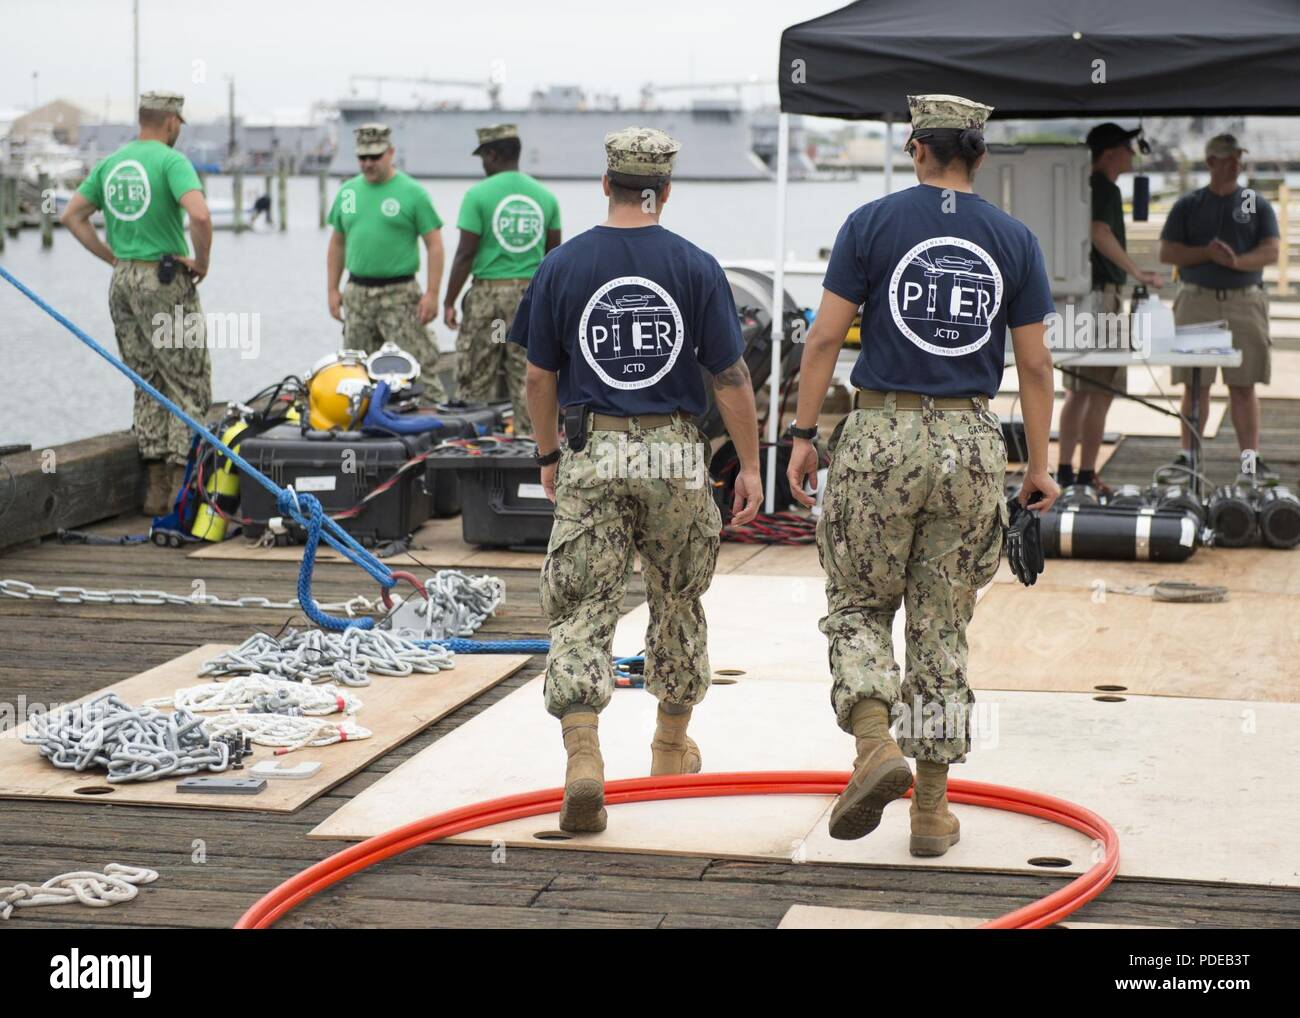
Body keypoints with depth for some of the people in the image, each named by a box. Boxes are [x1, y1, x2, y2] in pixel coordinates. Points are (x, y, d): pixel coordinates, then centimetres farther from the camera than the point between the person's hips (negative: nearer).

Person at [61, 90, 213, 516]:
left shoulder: (109, 164, 11)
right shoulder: (171, 161, -10)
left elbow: (71, 216, 13)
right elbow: (200, 214, -25)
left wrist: (113, 257, 12)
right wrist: (201, 261, -10)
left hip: (123, 281, 7)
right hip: (166, 281, -7)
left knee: (148, 386, 13)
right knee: (189, 386, -1)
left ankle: (155, 490, 14)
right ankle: (183, 489, -5)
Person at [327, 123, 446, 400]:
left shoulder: (412, 192, -4)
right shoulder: (348, 191, 11)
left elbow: (434, 244, -6)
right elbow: (337, 242, 18)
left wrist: (431, 293, -13)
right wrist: (333, 289, 12)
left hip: (399, 295, -5)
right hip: (357, 292, 5)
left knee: (419, 365, -9)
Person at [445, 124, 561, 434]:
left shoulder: (478, 195, -7)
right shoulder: (545, 196, 6)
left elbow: (465, 253, -9)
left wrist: (449, 301, -3)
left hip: (488, 293, -4)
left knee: (475, 384, 3)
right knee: (528, 381, 7)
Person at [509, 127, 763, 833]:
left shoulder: (563, 265, -1)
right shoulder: (695, 267, -3)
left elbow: (540, 378, 4)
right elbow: (731, 378, -3)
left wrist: (548, 456, 17)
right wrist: (750, 465, 5)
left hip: (590, 455, 0)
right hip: (675, 456, 1)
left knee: (581, 609, -1)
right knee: (677, 601, 18)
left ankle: (582, 757, -19)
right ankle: (672, 747, 32)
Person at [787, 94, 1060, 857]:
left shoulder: (872, 223, -1)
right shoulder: (1015, 239, 5)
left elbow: (825, 338, -5)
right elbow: (1035, 365, 5)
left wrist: (804, 434, 1)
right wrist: (1040, 464, 11)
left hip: (882, 434, -2)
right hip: (972, 442, 2)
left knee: (859, 604, 13)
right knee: (944, 627, 9)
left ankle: (877, 743, -12)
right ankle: (932, 808, 12)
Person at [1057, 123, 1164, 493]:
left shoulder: (1084, 186, 16)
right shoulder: (1105, 188, -12)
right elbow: (1100, 234, -28)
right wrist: (1137, 272, -27)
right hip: (1100, 294, -10)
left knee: (1078, 390, 14)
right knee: (1101, 392, -6)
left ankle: (1065, 470, 16)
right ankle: (1087, 475, -5)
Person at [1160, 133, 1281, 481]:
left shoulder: (1257, 204, 10)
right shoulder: (1187, 205, 9)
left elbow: (1271, 252, 1)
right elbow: (1167, 253, 3)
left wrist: (1238, 261, -18)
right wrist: (1208, 253, -11)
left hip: (1244, 301, 0)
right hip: (1197, 301, 0)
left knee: (1244, 385, -1)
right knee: (1195, 385, 1)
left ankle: (1250, 458, 1)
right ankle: (1188, 455, 7)